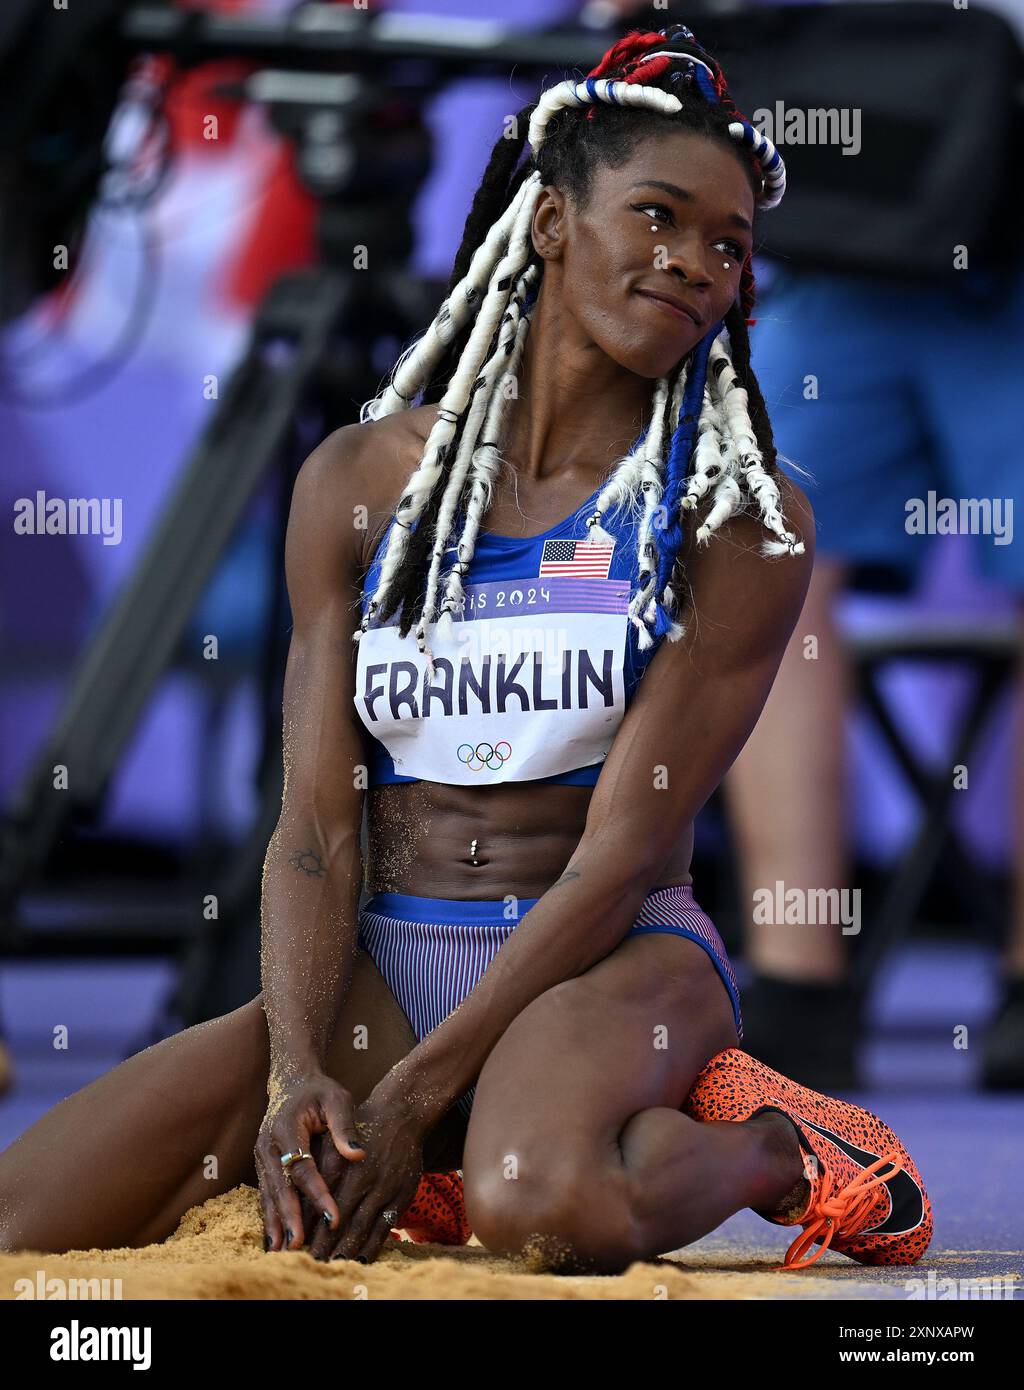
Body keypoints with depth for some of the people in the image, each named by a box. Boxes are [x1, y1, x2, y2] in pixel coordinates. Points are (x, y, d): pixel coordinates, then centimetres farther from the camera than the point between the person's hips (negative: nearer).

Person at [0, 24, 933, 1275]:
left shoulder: (744, 521, -3)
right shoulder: (363, 480, 6)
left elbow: (625, 850, -10)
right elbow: (314, 823, 1)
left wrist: (412, 1094, -18)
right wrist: (300, 1075, -16)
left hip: (616, 959, -3)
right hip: (379, 967, 4)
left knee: (543, 1204, -40)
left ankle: (769, 1146, -6)